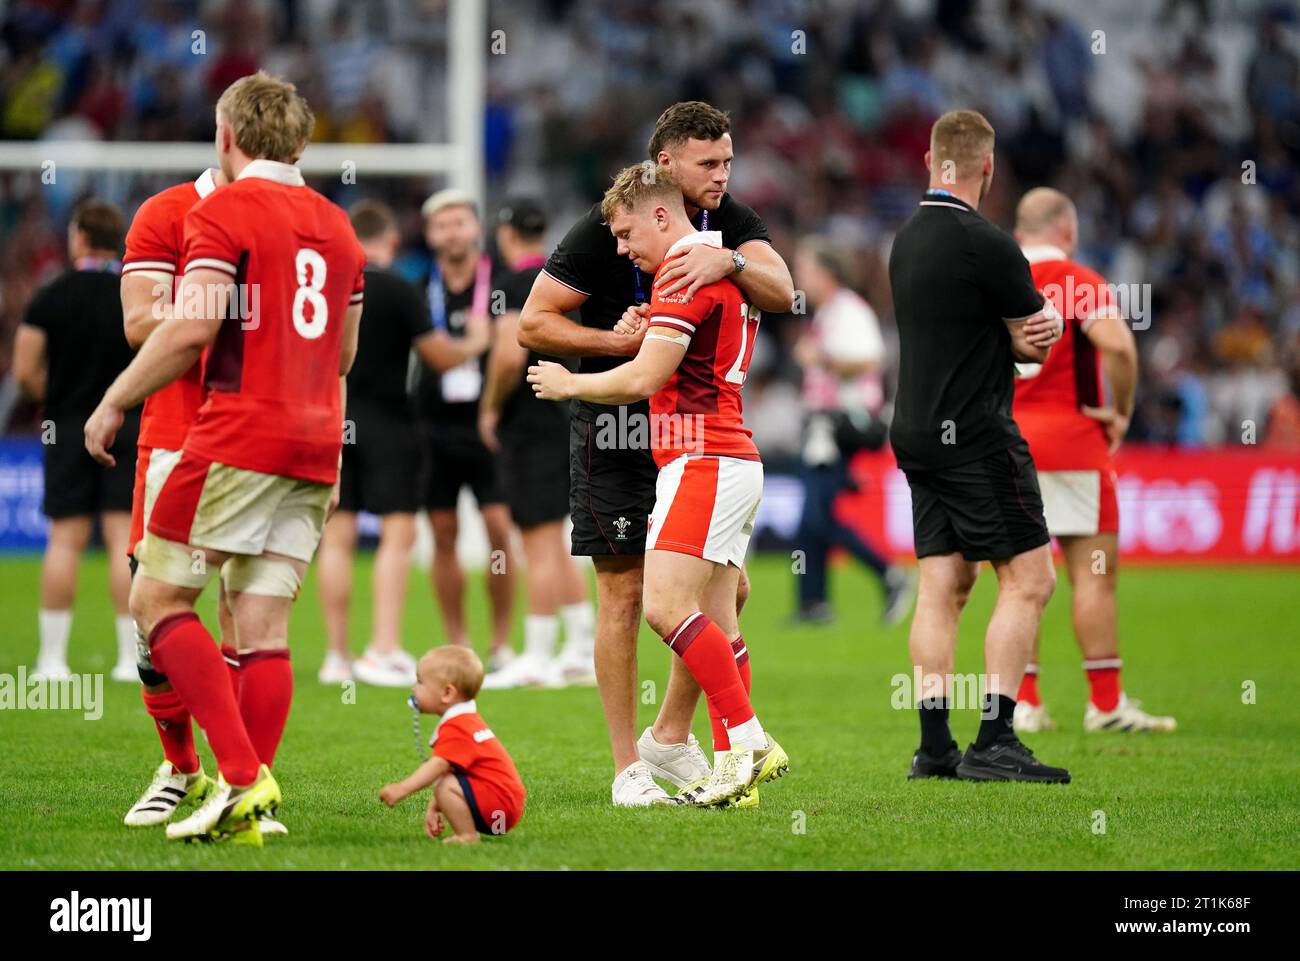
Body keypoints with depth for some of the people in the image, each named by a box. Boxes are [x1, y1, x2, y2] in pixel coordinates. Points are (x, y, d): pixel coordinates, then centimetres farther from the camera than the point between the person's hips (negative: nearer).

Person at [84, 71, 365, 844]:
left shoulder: (223, 211, -5)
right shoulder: (336, 226, 16)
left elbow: (193, 326, -16)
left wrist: (115, 402, -6)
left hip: (238, 442, -7)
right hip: (316, 446, 7)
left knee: (158, 598, 0)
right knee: (265, 625, 6)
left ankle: (242, 776, -13)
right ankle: (251, 809, 0)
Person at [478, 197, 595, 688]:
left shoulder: (517, 285, -14)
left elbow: (511, 355, -25)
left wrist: (490, 407, -11)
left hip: (530, 425, -8)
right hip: (567, 421, 8)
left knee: (540, 543, -6)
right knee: (555, 545, 16)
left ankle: (537, 660, -3)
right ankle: (582, 652, 17)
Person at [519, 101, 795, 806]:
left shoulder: (732, 223, 2)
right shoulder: (604, 230, -11)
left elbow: (781, 294, -15)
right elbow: (532, 324, -10)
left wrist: (730, 260, -33)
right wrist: (616, 340, -21)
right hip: (615, 428, -5)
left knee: (728, 589, 2)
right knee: (624, 595, -4)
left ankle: (671, 735, 19)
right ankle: (628, 768, 2)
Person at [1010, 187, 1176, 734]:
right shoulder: (1081, 284, -6)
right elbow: (1117, 345, -21)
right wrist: (1121, 411, -9)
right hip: (1071, 443, -5)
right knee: (1095, 573, -2)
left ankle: (1023, 702, 5)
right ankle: (1106, 703, -4)